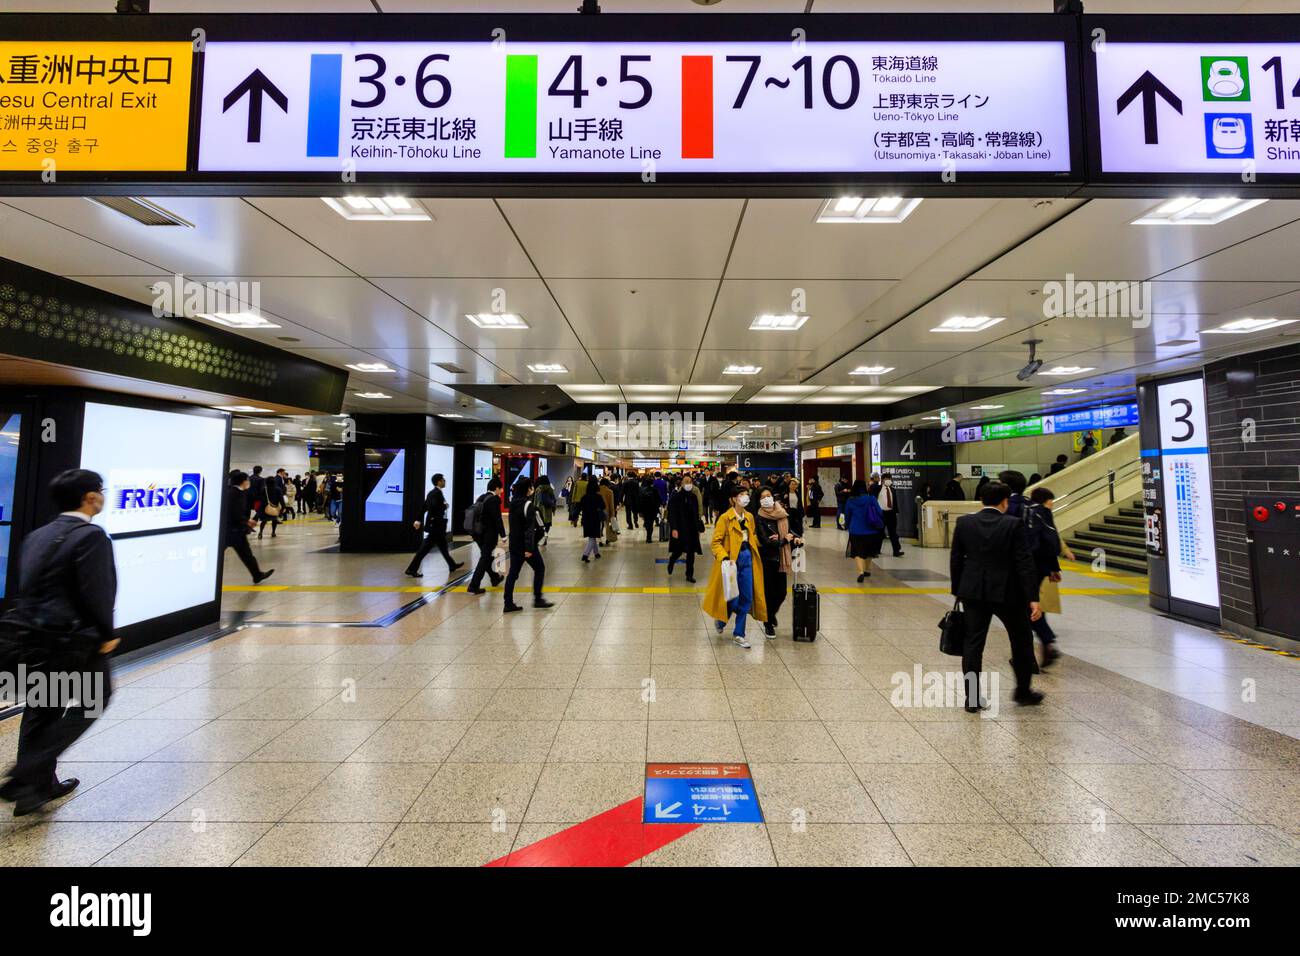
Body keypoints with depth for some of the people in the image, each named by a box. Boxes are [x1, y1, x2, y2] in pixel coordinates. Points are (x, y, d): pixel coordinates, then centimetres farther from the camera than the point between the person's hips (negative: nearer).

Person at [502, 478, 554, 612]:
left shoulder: (513, 502, 6)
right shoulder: (528, 505, -17)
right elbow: (530, 528, -21)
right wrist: (529, 548, -24)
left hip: (514, 544, 7)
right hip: (526, 545, -7)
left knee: (513, 572, 9)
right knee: (540, 568, 8)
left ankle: (508, 603, 9)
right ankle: (537, 599, 12)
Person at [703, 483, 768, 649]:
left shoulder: (749, 517, 8)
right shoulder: (725, 518, -12)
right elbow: (715, 543, -13)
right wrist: (725, 558, -26)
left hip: (747, 559, 6)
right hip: (732, 561, -6)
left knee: (747, 598, 6)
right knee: (733, 598, -2)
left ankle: (738, 634, 20)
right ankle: (720, 620, 31)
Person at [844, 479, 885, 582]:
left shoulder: (850, 501, -5)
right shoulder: (872, 499, -5)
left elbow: (847, 516, 7)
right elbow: (879, 513, -1)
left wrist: (847, 525, 27)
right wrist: (880, 526, 18)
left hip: (856, 531, -2)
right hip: (871, 531, 2)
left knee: (858, 552, -1)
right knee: (868, 551, 21)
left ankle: (861, 572, -23)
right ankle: (867, 570, 35)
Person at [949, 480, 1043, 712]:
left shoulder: (964, 523, -2)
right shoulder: (1014, 524, -10)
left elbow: (955, 560, 2)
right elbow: (1025, 563, -11)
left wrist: (958, 591, 12)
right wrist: (1032, 598, -8)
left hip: (973, 592, 2)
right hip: (1007, 592, -2)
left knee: (973, 643, 7)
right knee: (1022, 640, 19)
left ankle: (972, 698, 11)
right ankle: (1023, 691, 32)